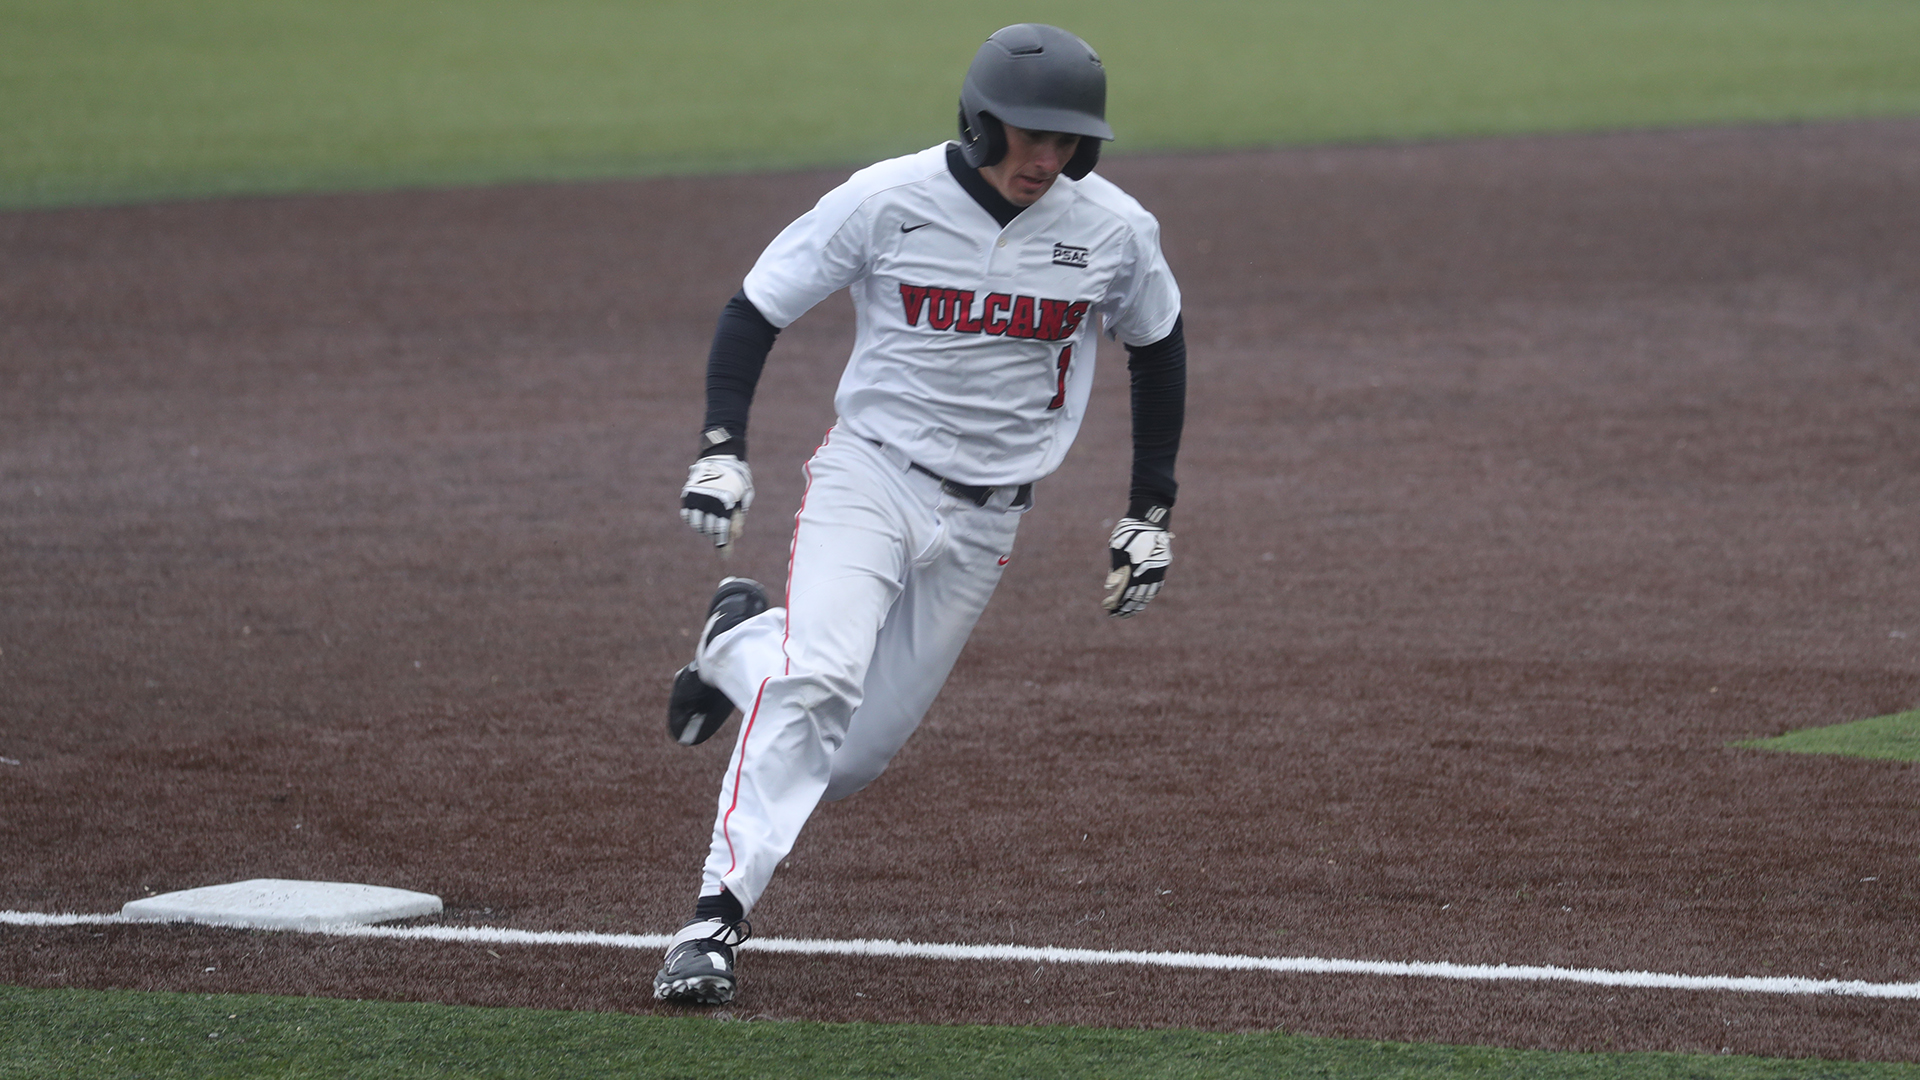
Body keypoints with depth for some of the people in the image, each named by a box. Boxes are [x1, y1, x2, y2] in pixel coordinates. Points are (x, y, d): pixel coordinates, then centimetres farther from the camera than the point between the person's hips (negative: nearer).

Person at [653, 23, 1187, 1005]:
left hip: (985, 519, 3)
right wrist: (721, 449, -16)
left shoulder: (1115, 231, -6)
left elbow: (1156, 347, 12)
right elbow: (755, 308, -4)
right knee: (817, 683, -28)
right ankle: (717, 916, -25)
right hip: (869, 473, -3)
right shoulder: (886, 201, -14)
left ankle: (738, 646, 32)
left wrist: (1151, 513, 12)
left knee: (853, 756, 3)